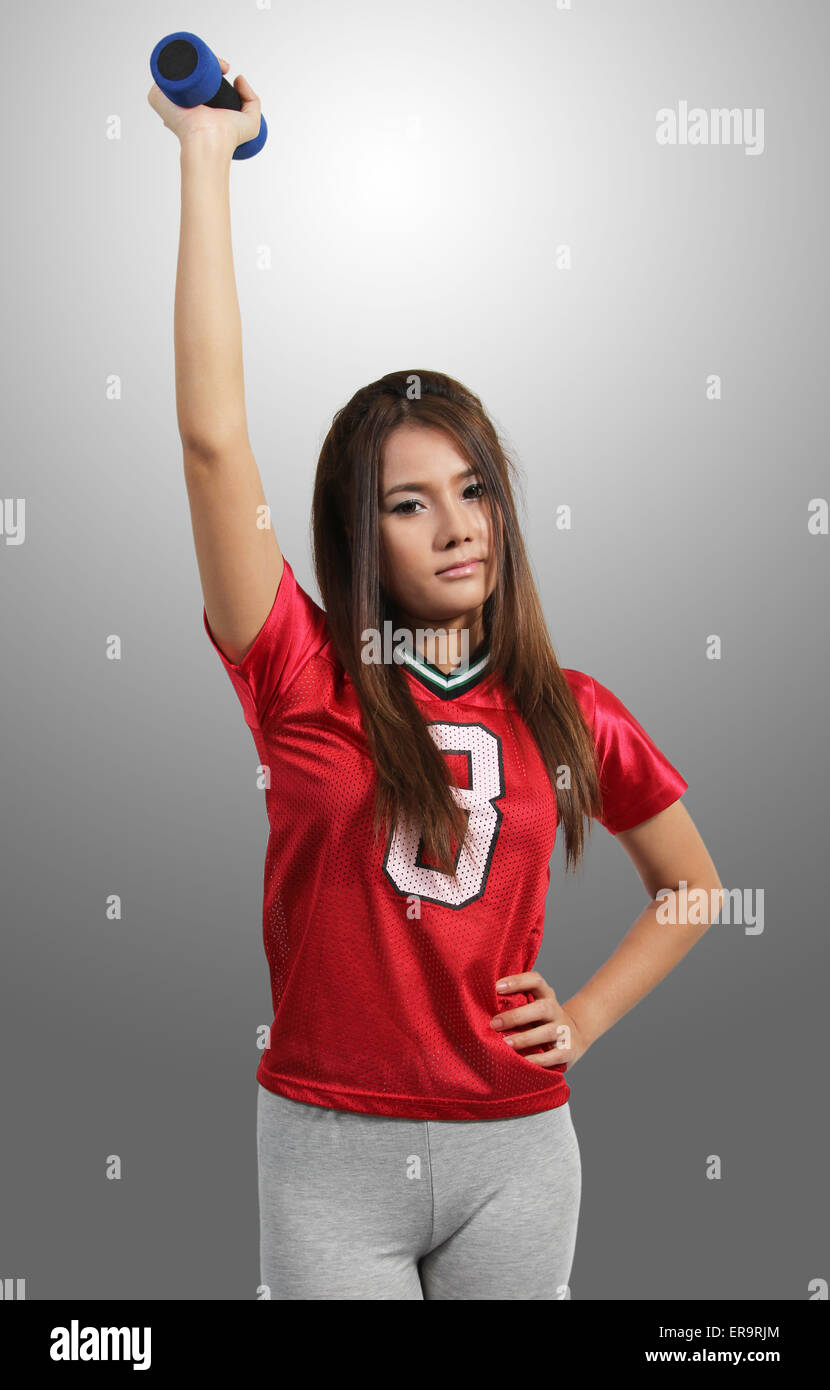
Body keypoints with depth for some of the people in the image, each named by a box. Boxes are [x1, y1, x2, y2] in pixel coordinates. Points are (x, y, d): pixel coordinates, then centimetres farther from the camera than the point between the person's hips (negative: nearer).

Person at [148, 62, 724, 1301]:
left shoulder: (570, 713, 0)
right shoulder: (304, 679, -7)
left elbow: (693, 886, 16)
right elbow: (213, 436, -18)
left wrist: (584, 1021, 1)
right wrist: (206, 157, -17)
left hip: (514, 1152, 2)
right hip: (328, 1148, -2)